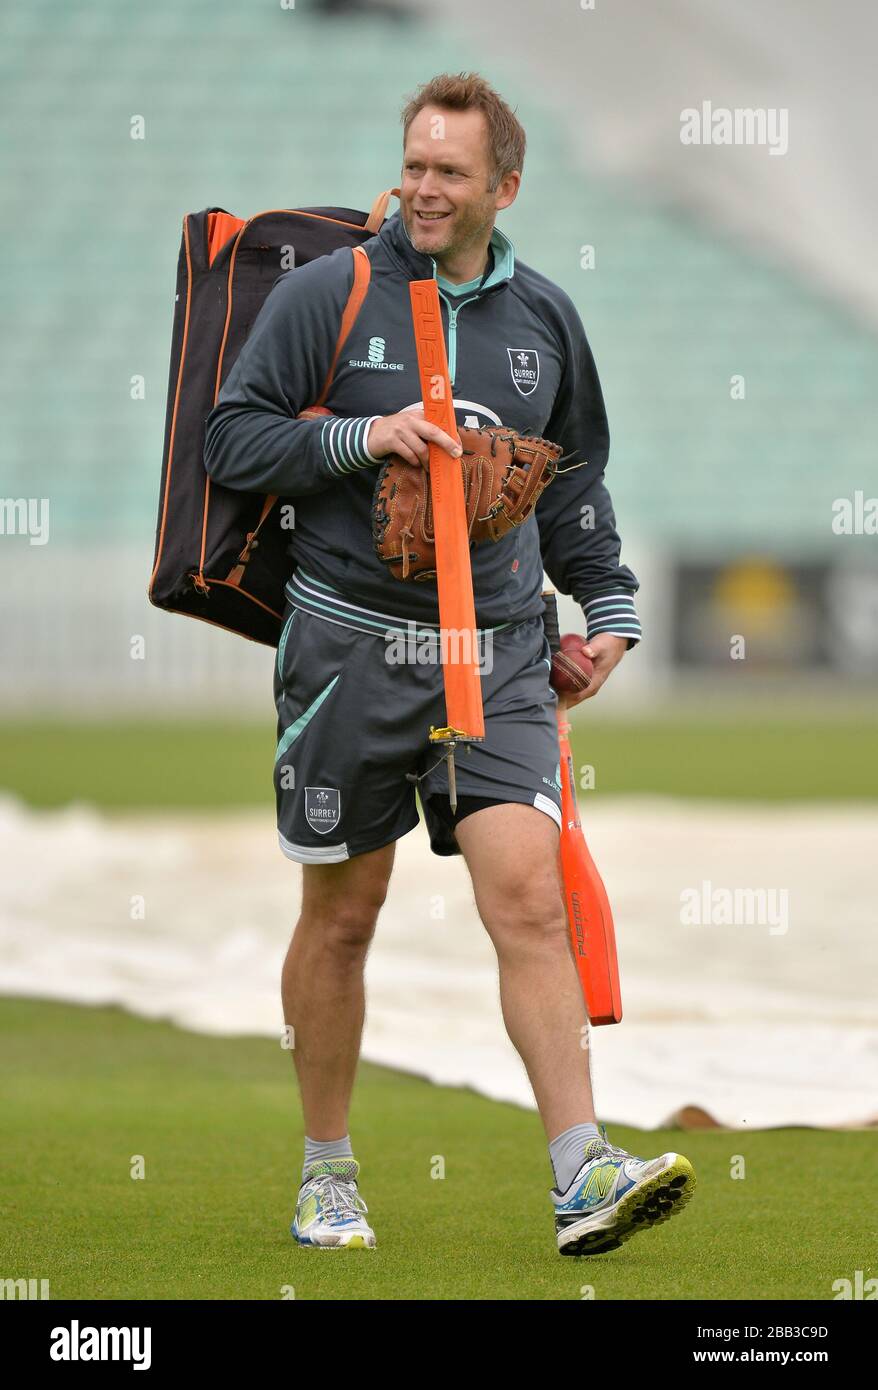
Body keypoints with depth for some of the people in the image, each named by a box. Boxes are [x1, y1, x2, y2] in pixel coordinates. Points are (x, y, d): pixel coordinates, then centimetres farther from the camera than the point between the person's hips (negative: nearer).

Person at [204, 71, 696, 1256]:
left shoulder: (544, 317, 10)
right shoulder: (326, 294, -1)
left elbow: (574, 481, 23)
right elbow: (232, 438, -2)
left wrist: (609, 608, 15)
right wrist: (360, 439, -14)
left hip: (497, 656, 2)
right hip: (350, 645, -2)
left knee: (529, 899, -13)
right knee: (341, 919, 6)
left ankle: (584, 1176, -17)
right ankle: (327, 1171, 21)